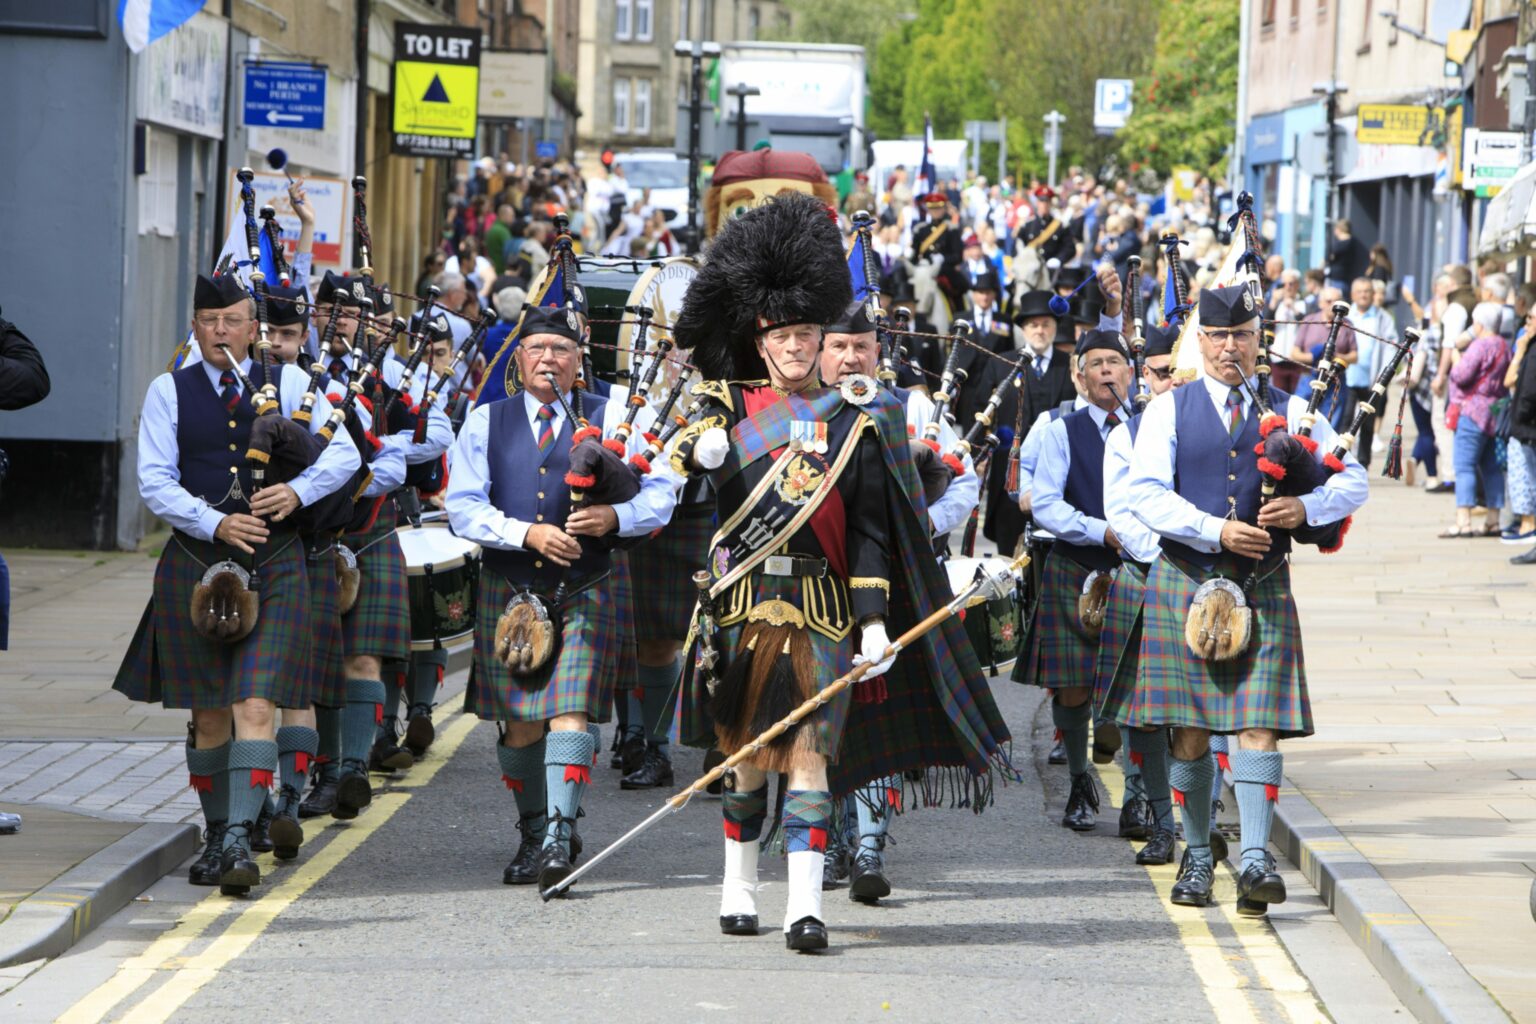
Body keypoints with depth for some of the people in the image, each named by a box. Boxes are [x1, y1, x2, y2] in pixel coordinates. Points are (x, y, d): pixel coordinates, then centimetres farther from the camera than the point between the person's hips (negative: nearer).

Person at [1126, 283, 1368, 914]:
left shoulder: (1290, 412, 9)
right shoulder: (1169, 411, 5)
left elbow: (1353, 481, 7)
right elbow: (1145, 493, -8)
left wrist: (1307, 507, -14)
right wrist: (1216, 530, -18)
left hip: (1263, 588, 0)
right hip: (1184, 580, 0)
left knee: (1257, 723, -10)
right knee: (1188, 729, 3)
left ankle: (1256, 859, -15)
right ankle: (1197, 856, 16)